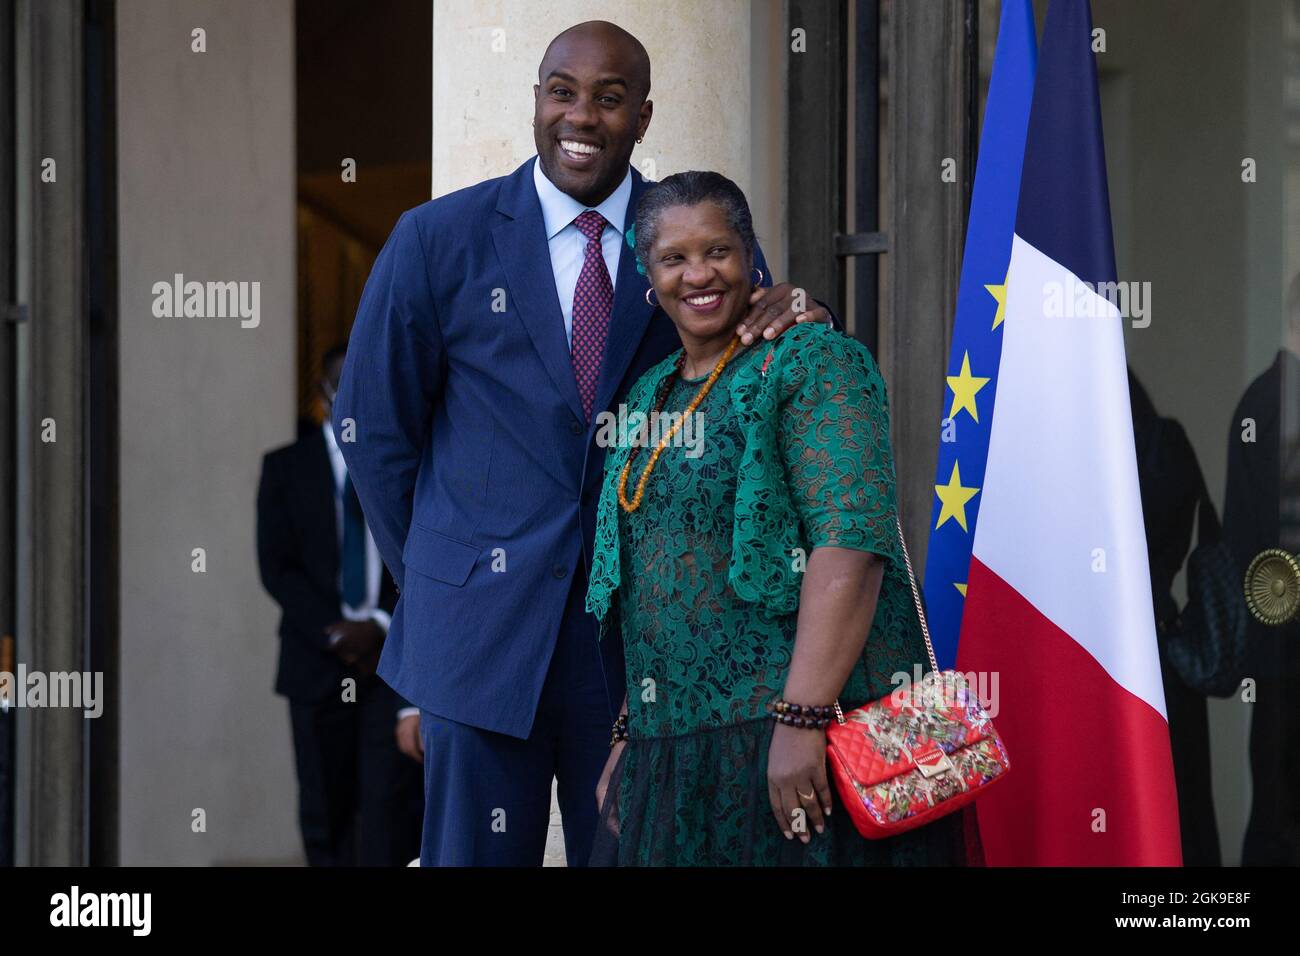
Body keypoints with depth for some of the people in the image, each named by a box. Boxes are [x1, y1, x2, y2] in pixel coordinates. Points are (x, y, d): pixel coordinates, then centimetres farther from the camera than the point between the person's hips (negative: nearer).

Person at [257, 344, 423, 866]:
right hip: (318, 662, 1)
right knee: (325, 807, 3)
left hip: (395, 656, -1)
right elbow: (276, 567, 1)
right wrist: (337, 636, -10)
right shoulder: (286, 466, 8)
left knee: (390, 798, -12)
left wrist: (382, 625, -11)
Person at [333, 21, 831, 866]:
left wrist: (787, 321, -15)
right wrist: (436, 583, 6)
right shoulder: (438, 240, 1)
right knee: (475, 853, 5)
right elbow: (373, 425, 7)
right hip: (484, 632, -1)